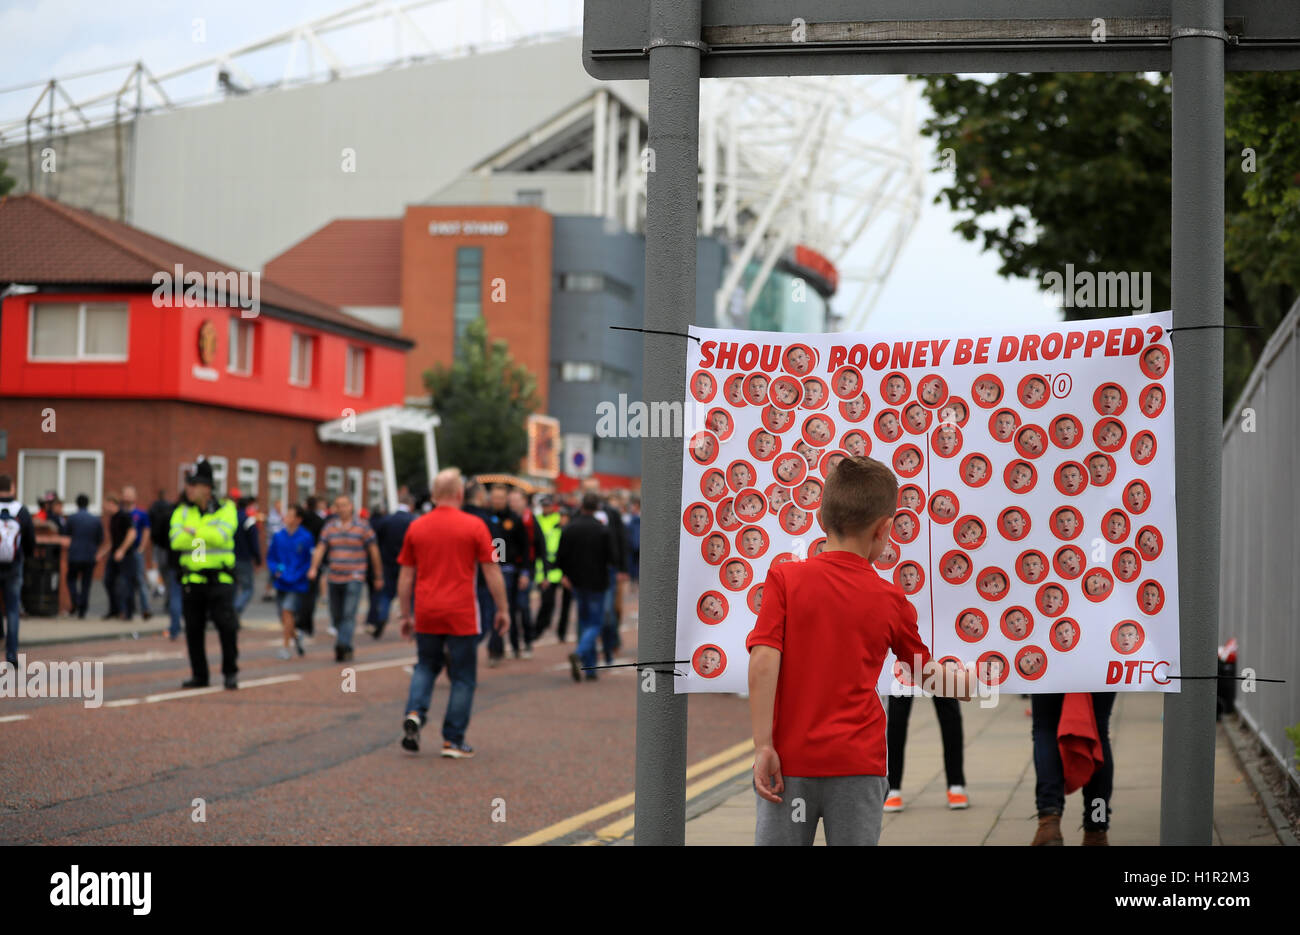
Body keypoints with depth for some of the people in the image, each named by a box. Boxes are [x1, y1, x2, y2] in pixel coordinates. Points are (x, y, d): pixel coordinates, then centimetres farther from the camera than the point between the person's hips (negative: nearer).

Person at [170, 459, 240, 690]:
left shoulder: (225, 508, -1)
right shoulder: (182, 511, 7)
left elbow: (221, 536, -18)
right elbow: (176, 540, -9)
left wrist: (194, 531, -10)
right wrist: (206, 534, -15)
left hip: (219, 579, -3)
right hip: (191, 580, 3)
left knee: (226, 625, -9)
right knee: (193, 629, 7)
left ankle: (230, 672, 6)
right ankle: (199, 675, 18)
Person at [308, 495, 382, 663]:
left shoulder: (363, 527, -1)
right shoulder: (330, 527, 9)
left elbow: (373, 551, 4)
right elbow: (320, 548, 2)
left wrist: (378, 576, 7)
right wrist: (314, 568, -15)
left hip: (354, 578, -4)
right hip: (334, 578, 4)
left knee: (349, 614, -17)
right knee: (336, 616, 8)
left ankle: (342, 646, -24)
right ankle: (347, 648, 20)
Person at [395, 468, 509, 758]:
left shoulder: (416, 527, 4)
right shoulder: (474, 526, -5)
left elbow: (405, 576, 8)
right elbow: (492, 572, -4)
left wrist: (405, 615, 16)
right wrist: (502, 609, 4)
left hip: (426, 615, 3)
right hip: (461, 617, -3)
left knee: (426, 666, 21)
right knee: (463, 677, 7)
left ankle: (415, 713, -3)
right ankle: (453, 741, 6)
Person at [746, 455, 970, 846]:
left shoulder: (784, 578, -3)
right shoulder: (891, 600, 3)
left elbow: (764, 662, -12)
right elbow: (925, 671, 18)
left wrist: (763, 746, -10)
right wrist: (964, 685, 36)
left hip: (791, 759, -1)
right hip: (858, 766, 1)